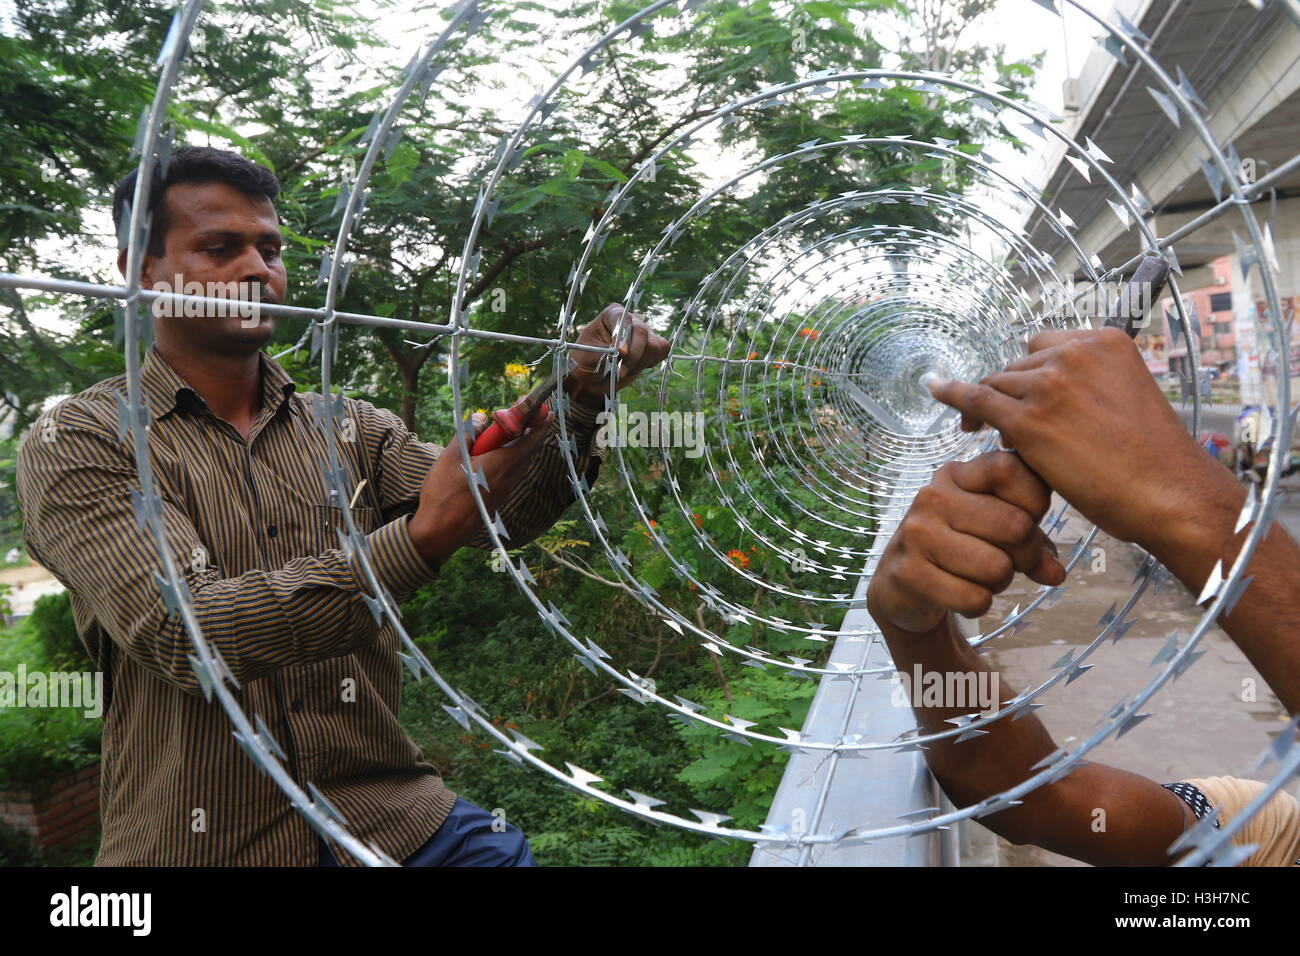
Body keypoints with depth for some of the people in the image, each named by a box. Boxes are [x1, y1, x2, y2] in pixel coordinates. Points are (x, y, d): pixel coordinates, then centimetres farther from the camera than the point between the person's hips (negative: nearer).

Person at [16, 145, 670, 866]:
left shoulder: (352, 429, 9)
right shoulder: (76, 443, -4)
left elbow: (500, 512, -4)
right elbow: (180, 632, -18)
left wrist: (576, 404, -22)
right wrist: (419, 539, -27)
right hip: (203, 841, -1)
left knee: (504, 853, -17)